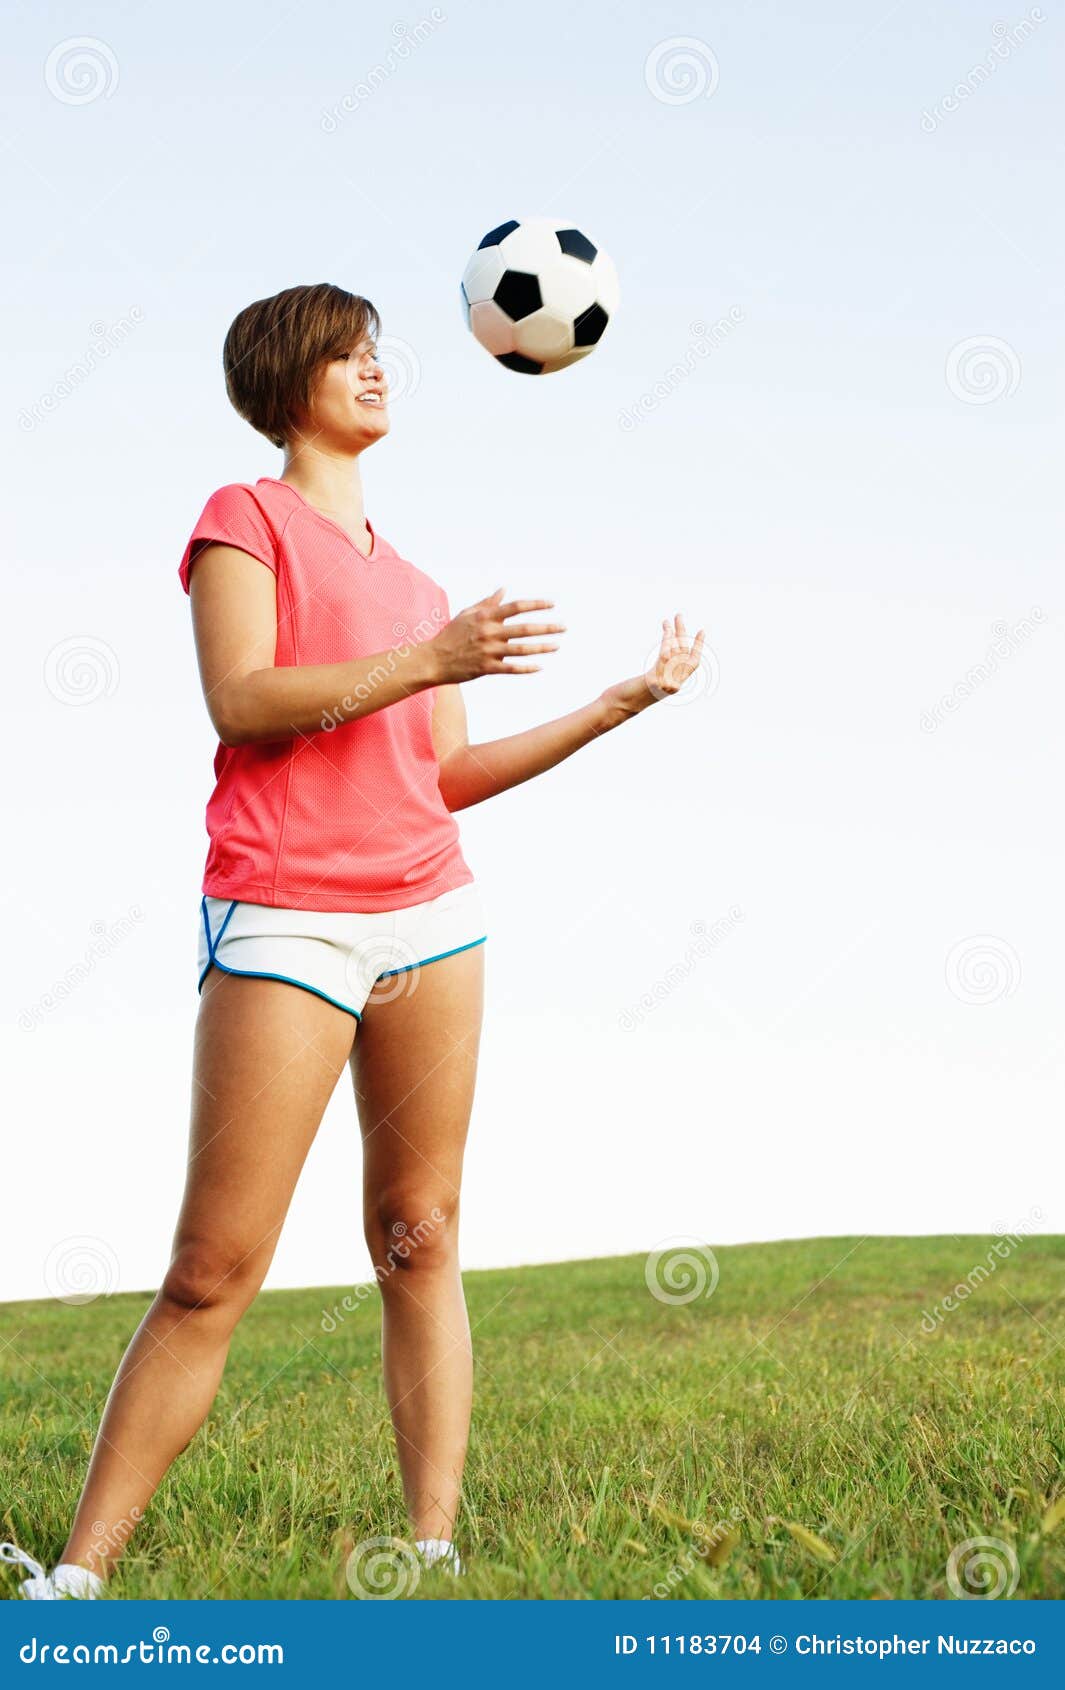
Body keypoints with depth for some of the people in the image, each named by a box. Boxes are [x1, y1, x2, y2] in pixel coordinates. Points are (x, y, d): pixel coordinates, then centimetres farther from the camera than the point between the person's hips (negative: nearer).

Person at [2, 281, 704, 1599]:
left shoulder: (411, 583, 21)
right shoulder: (245, 519, 5)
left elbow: (449, 776, 18)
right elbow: (240, 704, -10)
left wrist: (626, 699, 16)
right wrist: (429, 662, -16)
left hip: (428, 914, 6)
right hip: (285, 919, -6)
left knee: (420, 1243, 4)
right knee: (213, 1275, -8)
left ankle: (434, 1554, 9)